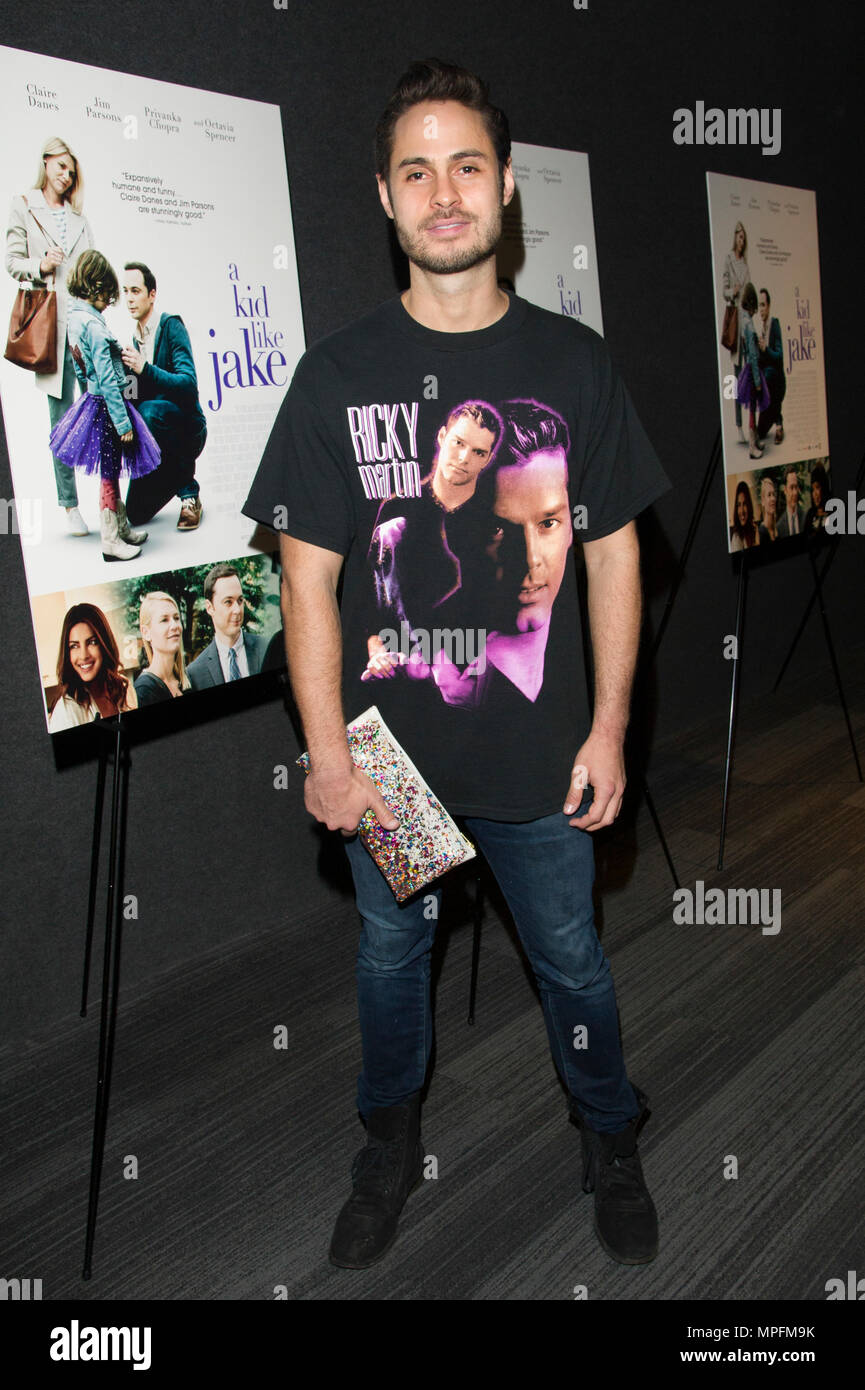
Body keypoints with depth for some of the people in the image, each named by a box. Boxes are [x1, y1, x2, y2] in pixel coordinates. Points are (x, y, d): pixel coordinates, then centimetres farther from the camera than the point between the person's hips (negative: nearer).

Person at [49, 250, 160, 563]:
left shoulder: (74, 318, 6)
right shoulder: (94, 325, -22)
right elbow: (107, 379, -24)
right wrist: (123, 422, -21)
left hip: (91, 401, 9)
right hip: (107, 406, -9)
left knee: (111, 471, 18)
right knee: (109, 473, 0)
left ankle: (122, 528, 30)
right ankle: (110, 541, 9)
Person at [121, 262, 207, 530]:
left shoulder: (171, 325, -11)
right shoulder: (133, 338, 9)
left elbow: (189, 384, -23)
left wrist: (145, 369, -35)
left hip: (187, 429, -6)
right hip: (154, 435, 6)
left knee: (150, 411, -38)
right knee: (136, 513, -1)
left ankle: (188, 493, -20)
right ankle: (181, 473, 30)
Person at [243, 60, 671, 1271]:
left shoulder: (573, 362, -4)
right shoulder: (340, 373, -6)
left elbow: (614, 554, 0)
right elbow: (308, 579, -6)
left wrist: (608, 729, -4)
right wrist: (328, 754, -11)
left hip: (541, 753, 0)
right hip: (387, 754, 1)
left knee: (571, 959, 17)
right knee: (392, 953, 20)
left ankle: (610, 1143, 44)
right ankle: (391, 1148, 46)